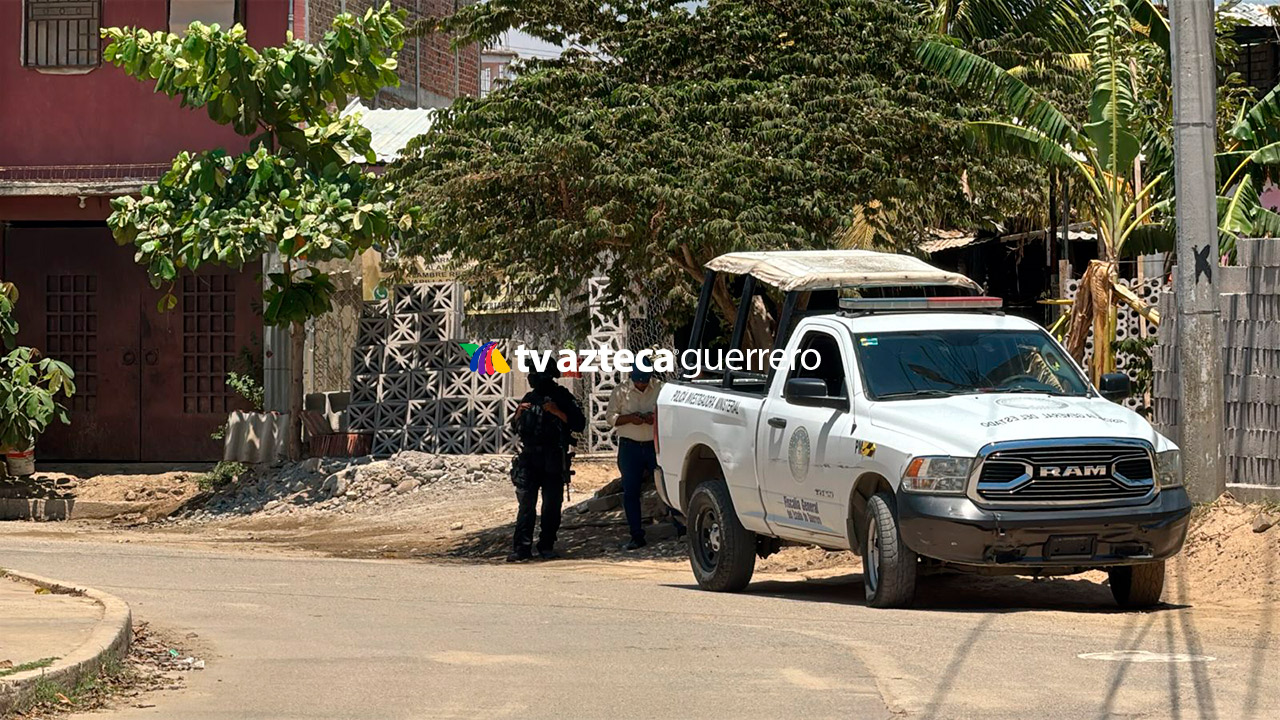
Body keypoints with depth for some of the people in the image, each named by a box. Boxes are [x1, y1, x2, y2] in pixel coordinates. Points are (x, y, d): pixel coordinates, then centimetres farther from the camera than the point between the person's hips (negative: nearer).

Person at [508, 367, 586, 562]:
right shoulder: (530, 398, 15)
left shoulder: (562, 397, 0)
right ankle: (522, 548, -6)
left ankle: (547, 546, 9)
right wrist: (519, 412, 2)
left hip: (553, 460, -3)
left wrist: (557, 412, -18)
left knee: (551, 505, 0)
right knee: (526, 504, -3)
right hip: (529, 458, 4)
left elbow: (579, 424, -7)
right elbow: (516, 427, 22)